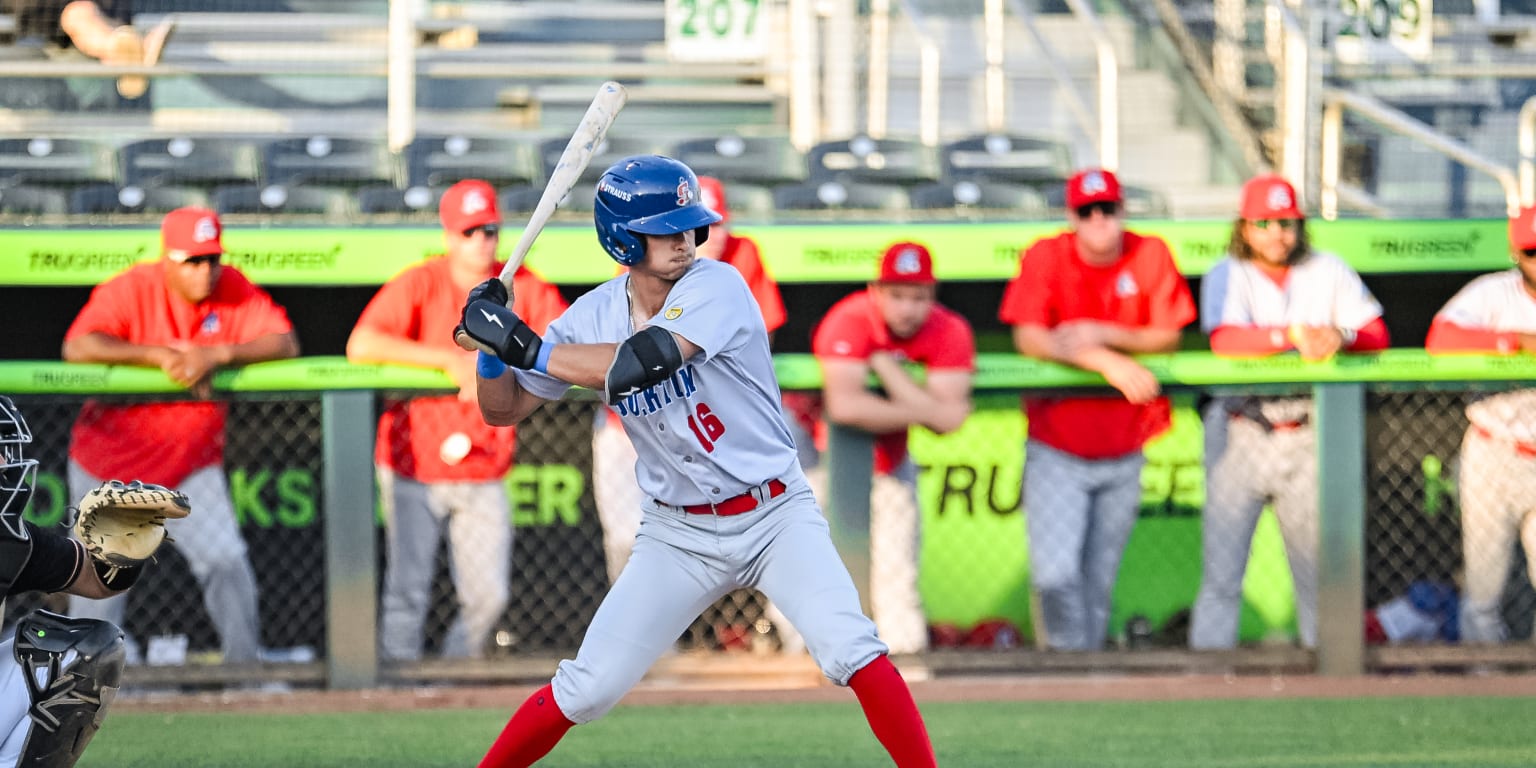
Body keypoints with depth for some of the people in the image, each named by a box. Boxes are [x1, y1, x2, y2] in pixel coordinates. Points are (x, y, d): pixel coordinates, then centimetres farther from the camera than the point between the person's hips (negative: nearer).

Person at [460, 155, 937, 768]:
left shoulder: (717, 287, -17)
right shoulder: (593, 318, -3)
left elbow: (637, 364, -32)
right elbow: (503, 411, 5)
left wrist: (526, 346, -27)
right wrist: (492, 345, -14)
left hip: (775, 516, -2)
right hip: (678, 536, 3)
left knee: (850, 651, -23)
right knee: (585, 690, -3)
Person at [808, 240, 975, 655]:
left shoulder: (951, 332, -16)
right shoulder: (850, 321, -26)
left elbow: (949, 419, -29)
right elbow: (844, 406, -41)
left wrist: (886, 366, -28)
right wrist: (917, 412, -31)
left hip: (890, 463, 4)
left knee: (897, 571, 6)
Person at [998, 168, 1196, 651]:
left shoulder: (1151, 255, -1)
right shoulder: (1045, 257, -6)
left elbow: (1168, 338, -2)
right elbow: (1028, 339, -16)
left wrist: (1101, 335, -19)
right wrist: (1106, 361, -28)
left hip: (1123, 453, 2)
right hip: (1056, 450, -2)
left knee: (1099, 583, 7)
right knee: (1055, 576, -14)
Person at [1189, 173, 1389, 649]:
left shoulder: (1328, 272, 8)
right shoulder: (1227, 276, -2)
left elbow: (1376, 334, 0)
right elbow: (1225, 341, -19)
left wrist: (1341, 335, -22)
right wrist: (1292, 335, -33)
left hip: (1309, 438, 3)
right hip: (1242, 434, -2)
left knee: (1319, 570, 6)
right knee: (1221, 575, -4)